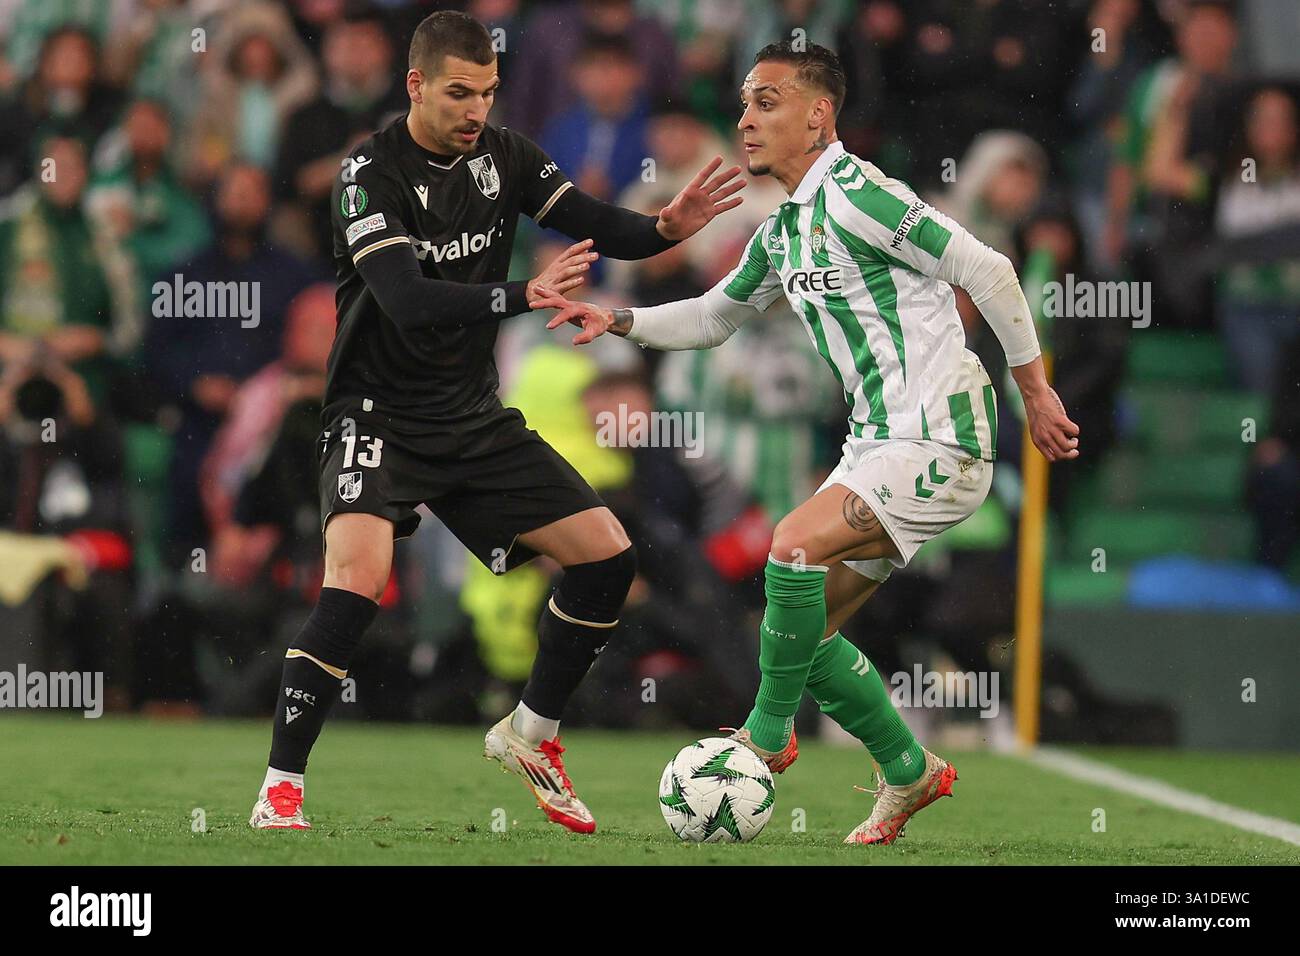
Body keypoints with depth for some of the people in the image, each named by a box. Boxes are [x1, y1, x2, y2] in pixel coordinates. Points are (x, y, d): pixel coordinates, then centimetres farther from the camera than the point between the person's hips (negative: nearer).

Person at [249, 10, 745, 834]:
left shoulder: (502, 155, 1)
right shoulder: (371, 175, -17)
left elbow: (596, 226, 0)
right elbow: (406, 298, -29)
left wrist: (666, 228, -22)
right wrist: (523, 297, -41)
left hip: (474, 421, 6)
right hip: (379, 417, -6)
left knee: (609, 555, 0)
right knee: (358, 579, -29)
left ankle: (530, 735, 20)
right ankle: (280, 794, -20)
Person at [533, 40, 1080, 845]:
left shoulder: (852, 193, -15)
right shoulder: (782, 233, 13)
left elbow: (987, 271, -17)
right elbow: (712, 319, 28)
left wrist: (1036, 391, -13)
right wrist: (617, 321, 12)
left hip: (940, 443, -10)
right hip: (879, 445, 10)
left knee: (796, 545, -26)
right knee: (806, 626, 7)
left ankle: (769, 733, -10)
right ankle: (910, 775, 22)